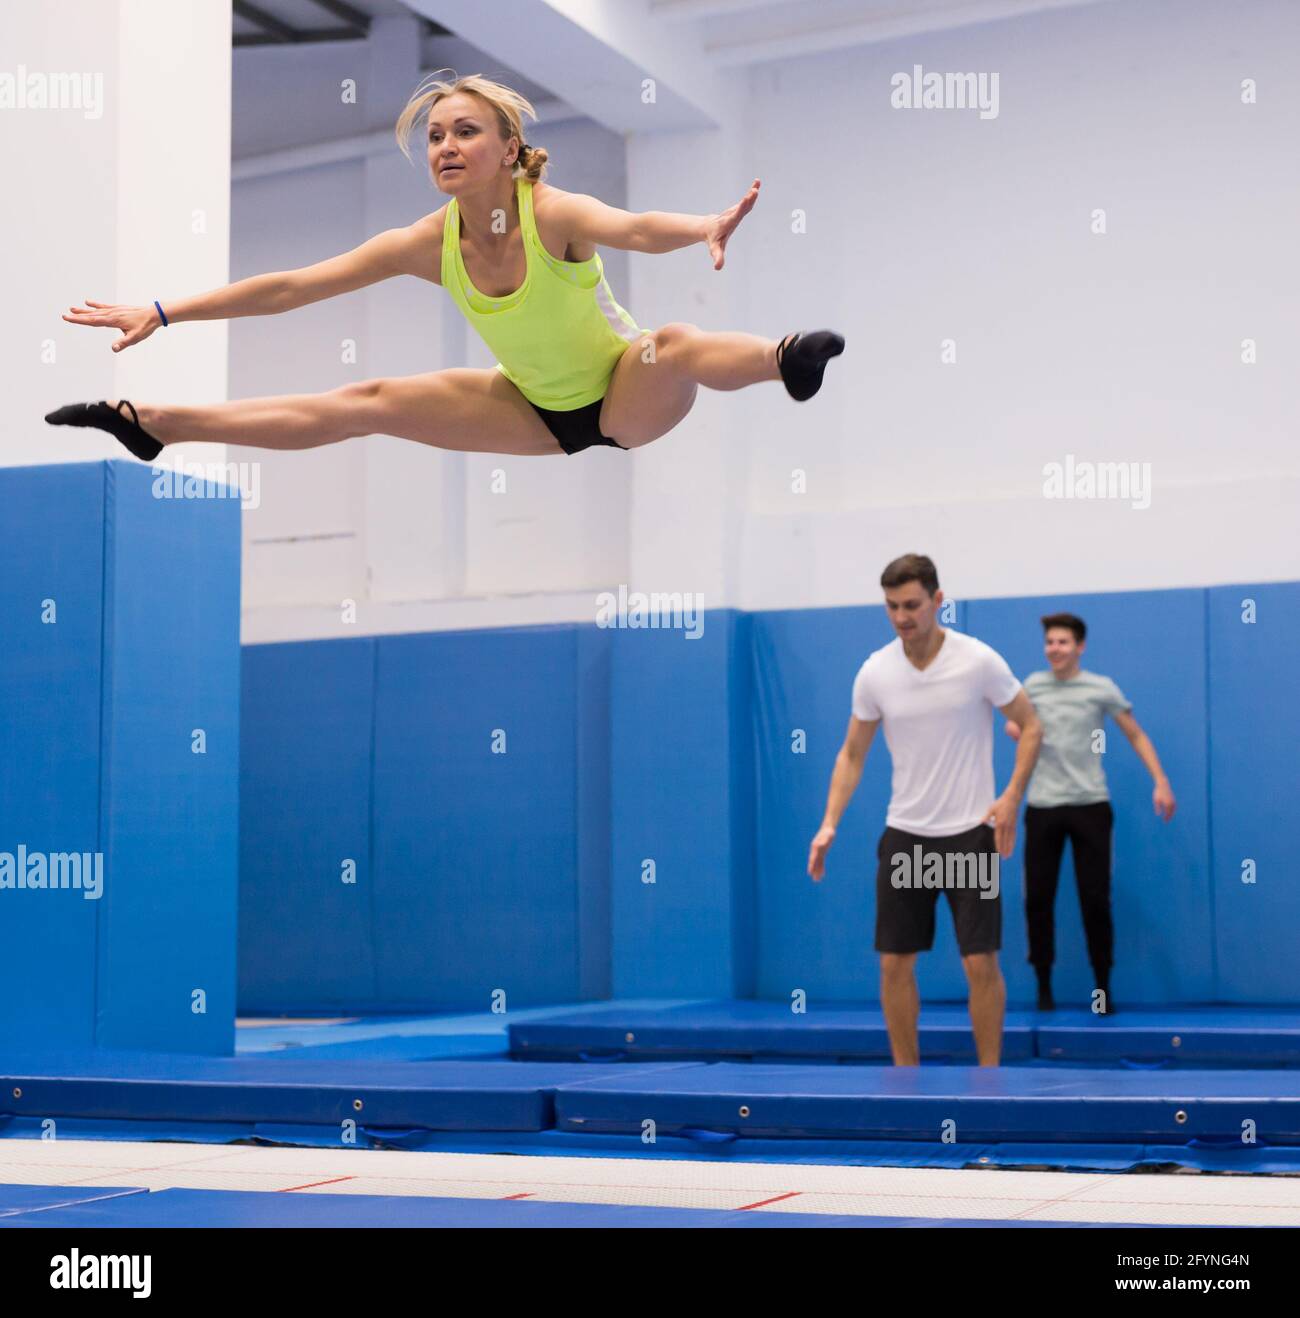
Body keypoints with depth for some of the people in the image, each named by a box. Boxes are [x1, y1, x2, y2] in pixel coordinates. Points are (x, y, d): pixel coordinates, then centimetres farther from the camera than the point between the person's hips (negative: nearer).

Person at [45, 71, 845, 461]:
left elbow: (636, 228, -48)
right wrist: (163, 314, -8)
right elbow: (290, 287, -8)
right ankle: (154, 425, 4)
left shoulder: (554, 215, -26)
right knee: (371, 403, 0)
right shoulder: (429, 244, -12)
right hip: (540, 414, 5)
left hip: (626, 404, -4)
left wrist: (705, 229, -72)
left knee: (672, 341, -37)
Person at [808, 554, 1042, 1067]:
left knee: (981, 963, -4)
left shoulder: (979, 661, -10)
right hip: (904, 834, 3)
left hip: (969, 833, -3)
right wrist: (830, 824, -5)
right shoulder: (874, 673, -2)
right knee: (895, 963, 3)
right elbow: (852, 754, 7)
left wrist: (1011, 797, -12)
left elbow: (1030, 726, 0)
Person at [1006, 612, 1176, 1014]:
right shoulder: (1033, 685, 7)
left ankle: (1103, 989, 11)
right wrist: (1014, 727, -1)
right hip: (1042, 807, 2)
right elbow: (1016, 724, 24)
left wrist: (1161, 782, -5)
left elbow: (1136, 736, 5)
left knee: (1095, 899, -1)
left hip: (1090, 805, -2)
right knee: (1038, 898, 0)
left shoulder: (1101, 688, 0)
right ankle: (1044, 987, 12)